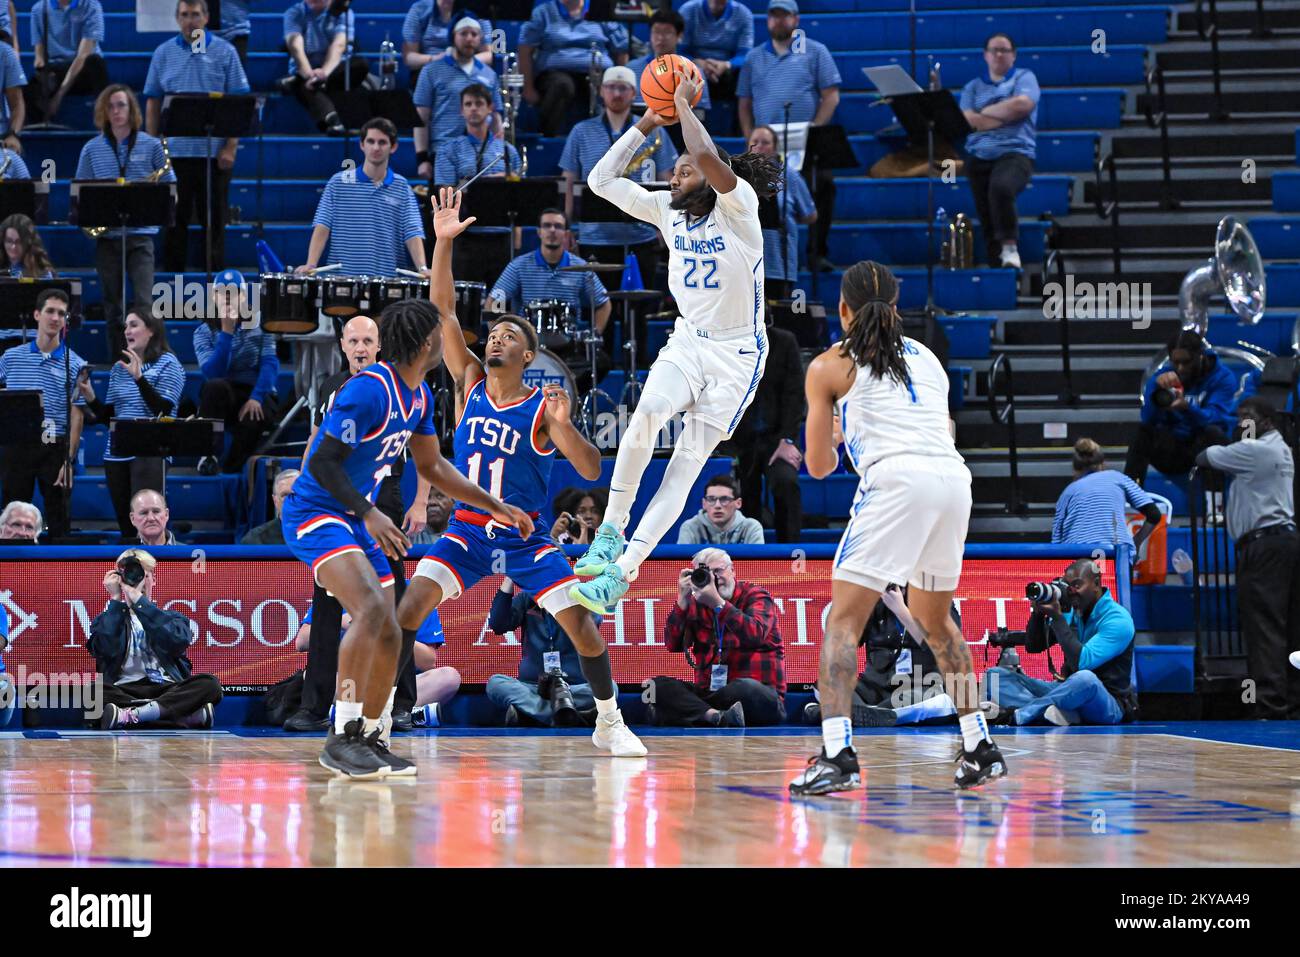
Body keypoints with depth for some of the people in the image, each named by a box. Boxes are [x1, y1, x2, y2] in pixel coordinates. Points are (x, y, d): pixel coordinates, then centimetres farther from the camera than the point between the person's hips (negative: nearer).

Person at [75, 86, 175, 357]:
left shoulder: (151, 146, 3)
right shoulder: (91, 149, 8)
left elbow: (170, 187, 6)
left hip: (141, 233, -2)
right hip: (106, 235, 2)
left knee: (143, 303, -13)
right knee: (113, 306, 5)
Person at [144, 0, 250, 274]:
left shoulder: (224, 52, 2)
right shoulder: (164, 54, 8)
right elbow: (153, 103, 10)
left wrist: (231, 146, -8)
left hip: (214, 151, -1)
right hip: (175, 150, 1)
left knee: (214, 219, 3)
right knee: (175, 218, 4)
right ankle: (172, 274, 10)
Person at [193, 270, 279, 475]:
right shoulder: (204, 331, 3)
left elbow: (269, 363, -9)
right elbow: (213, 373, -13)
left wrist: (256, 397, -25)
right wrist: (226, 332, -18)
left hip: (256, 391, -1)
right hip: (221, 397, 1)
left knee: (252, 420, -36)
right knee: (215, 386, -35)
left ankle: (231, 471, -11)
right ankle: (208, 455, -25)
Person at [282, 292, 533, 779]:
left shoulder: (419, 395, 8)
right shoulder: (369, 389, -22)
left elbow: (432, 466, 21)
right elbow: (322, 463, -22)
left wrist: (494, 506, 20)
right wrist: (370, 514, -30)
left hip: (357, 520, 10)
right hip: (314, 514, -10)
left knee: (389, 637, 7)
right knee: (371, 607, -29)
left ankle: (372, 741, 22)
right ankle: (341, 738, -27)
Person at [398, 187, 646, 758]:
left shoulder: (543, 407, -7)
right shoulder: (470, 383, 1)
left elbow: (592, 472, -14)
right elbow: (441, 313, -8)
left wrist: (562, 424, -32)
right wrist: (443, 244, -18)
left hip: (526, 536, -2)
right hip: (466, 532, 2)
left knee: (581, 623, -10)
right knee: (408, 609, -17)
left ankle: (610, 723, 9)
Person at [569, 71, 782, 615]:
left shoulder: (738, 204, -15)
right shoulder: (667, 209, 2)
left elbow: (706, 155, -35)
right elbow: (602, 180, 2)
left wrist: (683, 103, -20)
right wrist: (649, 122, -2)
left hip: (737, 353, -4)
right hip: (687, 340, 4)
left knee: (688, 461, -9)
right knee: (646, 415, -27)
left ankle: (622, 570, -12)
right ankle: (611, 530, -16)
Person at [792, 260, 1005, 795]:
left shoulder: (829, 367, 13)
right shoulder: (926, 358, 27)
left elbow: (818, 466, 15)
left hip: (896, 480, -6)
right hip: (954, 478, 6)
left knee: (843, 619, -6)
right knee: (934, 619, 25)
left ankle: (837, 754, -23)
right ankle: (980, 749, 27)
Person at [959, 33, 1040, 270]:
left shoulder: (1024, 77, 12)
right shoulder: (973, 86, 18)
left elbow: (1023, 104, -10)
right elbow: (968, 121, 1)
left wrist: (986, 112, 1)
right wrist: (1005, 116, -3)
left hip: (1015, 153, -4)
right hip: (980, 158, 4)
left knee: (1001, 187, -35)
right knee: (986, 216, -4)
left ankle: (1010, 247, -28)